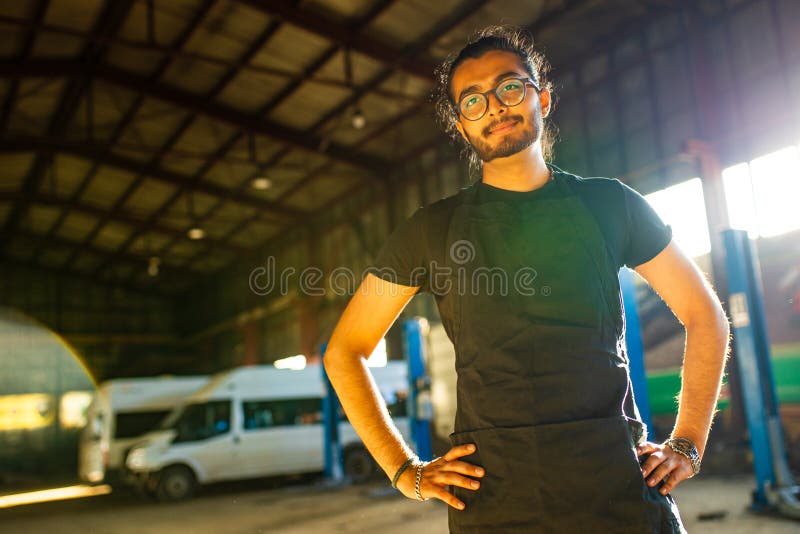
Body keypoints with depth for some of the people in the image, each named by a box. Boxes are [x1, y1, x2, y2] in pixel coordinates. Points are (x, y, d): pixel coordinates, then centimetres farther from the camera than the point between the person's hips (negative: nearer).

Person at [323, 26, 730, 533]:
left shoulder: (609, 204, 7)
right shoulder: (433, 229, 2)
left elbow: (704, 312, 15)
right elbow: (343, 352, 6)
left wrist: (687, 444, 7)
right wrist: (404, 470, -1)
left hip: (621, 481, 1)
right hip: (491, 493, 0)